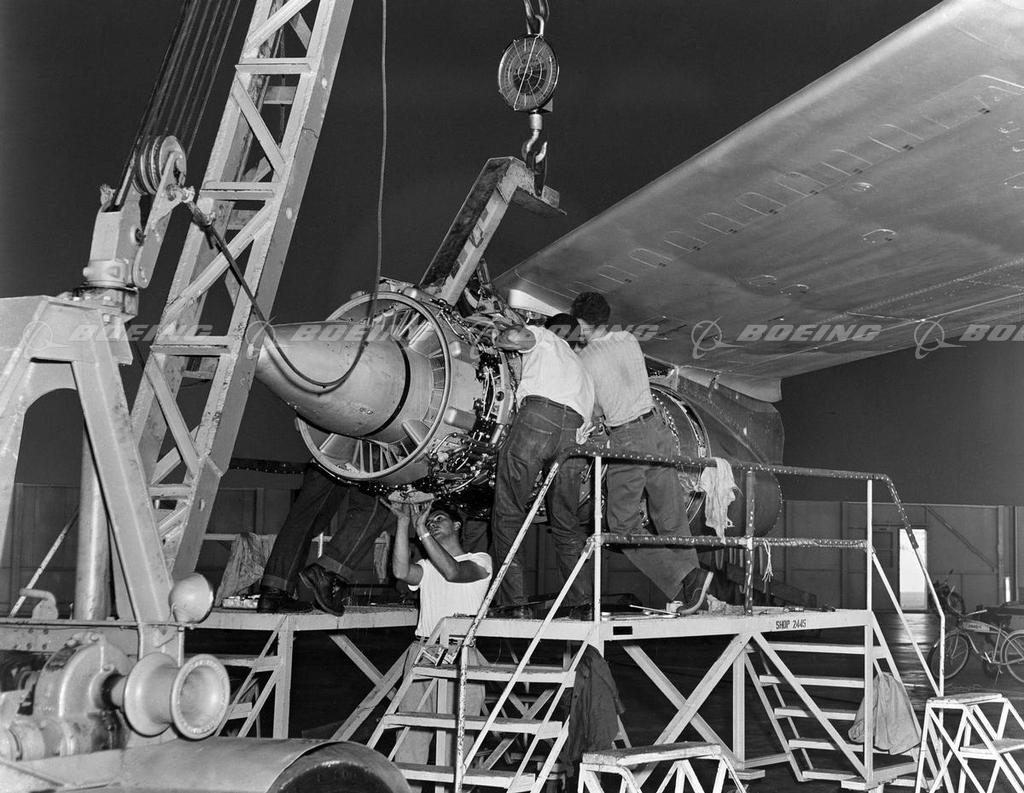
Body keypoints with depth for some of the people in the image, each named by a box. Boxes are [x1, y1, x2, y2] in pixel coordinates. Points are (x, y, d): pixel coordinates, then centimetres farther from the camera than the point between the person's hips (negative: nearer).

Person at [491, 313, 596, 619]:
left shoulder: (544, 339, 23)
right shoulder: (585, 373, 39)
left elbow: (514, 336, 1)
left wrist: (500, 337, 22)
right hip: (575, 434, 6)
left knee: (507, 514, -3)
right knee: (565, 523, 14)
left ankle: (516, 602, -14)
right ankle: (581, 603, 5)